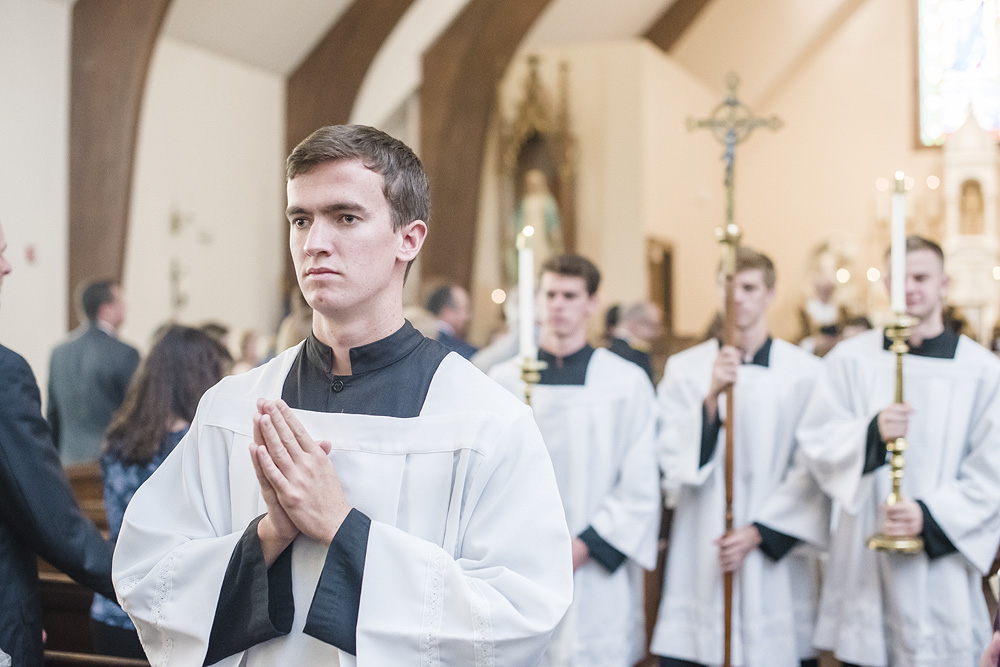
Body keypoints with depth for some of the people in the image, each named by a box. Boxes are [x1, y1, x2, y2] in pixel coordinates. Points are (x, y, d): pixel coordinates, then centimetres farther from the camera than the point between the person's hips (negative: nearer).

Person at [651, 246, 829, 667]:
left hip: (775, 562, 0)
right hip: (698, 562, 1)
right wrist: (711, 397, -18)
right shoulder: (684, 369, 3)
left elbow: (814, 472, -1)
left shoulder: (805, 372, 0)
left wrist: (759, 531, -7)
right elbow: (671, 458, -5)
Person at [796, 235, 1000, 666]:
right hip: (865, 562, 1)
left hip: (942, 564, 0)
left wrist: (931, 516, -13)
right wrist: (872, 433, -18)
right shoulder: (851, 359, 4)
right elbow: (815, 442, -1)